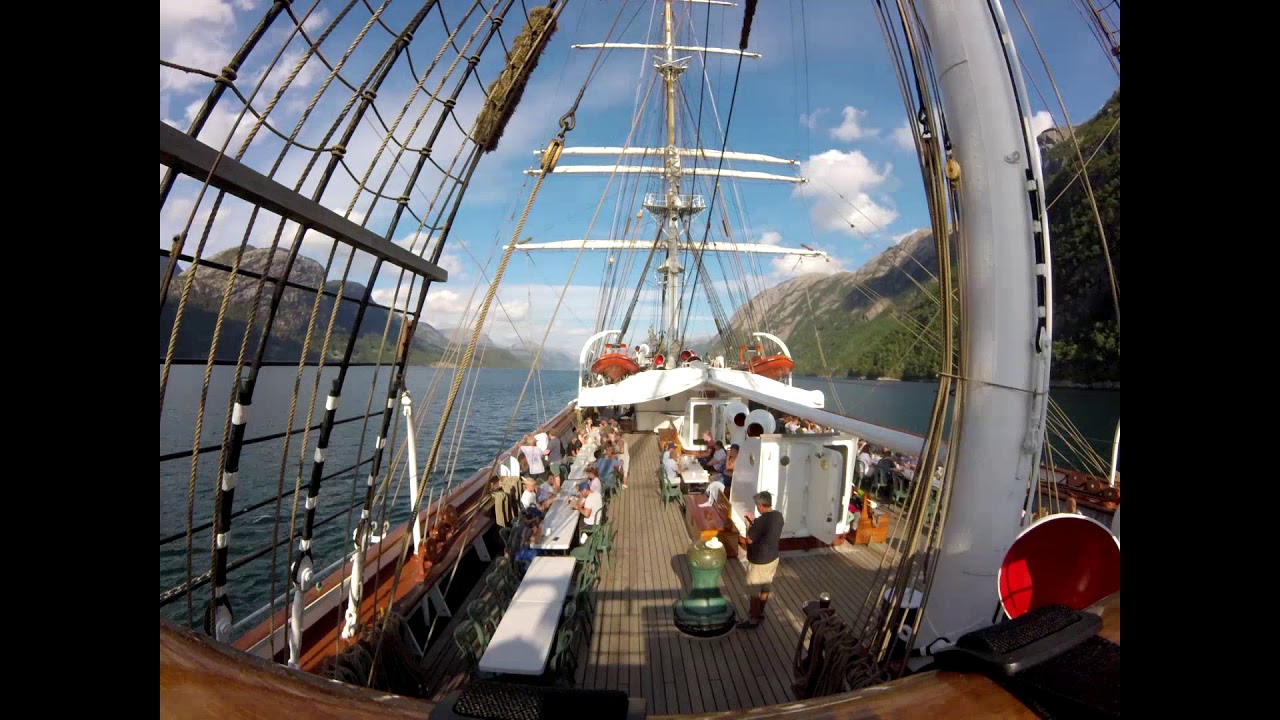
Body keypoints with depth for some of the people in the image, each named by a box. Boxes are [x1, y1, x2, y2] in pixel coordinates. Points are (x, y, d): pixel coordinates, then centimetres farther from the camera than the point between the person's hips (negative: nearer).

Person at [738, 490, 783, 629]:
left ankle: (753, 620, 22)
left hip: (759, 561, -8)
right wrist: (754, 522, 11)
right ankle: (760, 613, 40)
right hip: (772, 558, 8)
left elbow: (749, 539, -19)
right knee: (765, 587, 23)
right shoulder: (778, 516, -4)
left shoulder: (761, 521, -30)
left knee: (755, 591, 8)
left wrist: (748, 524, -5)